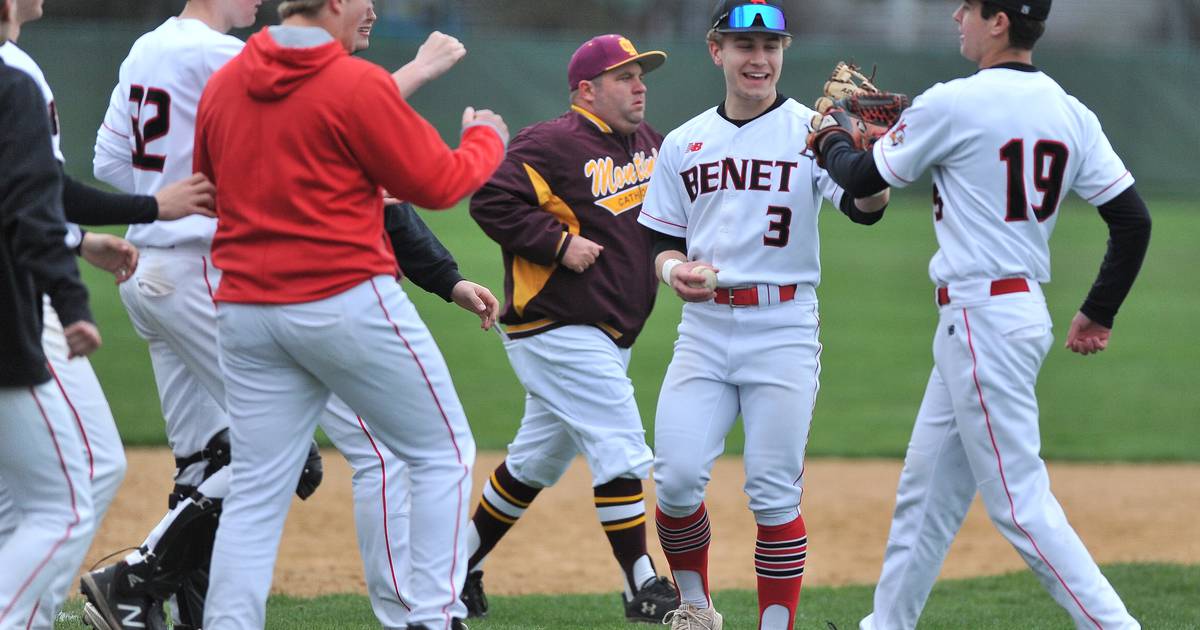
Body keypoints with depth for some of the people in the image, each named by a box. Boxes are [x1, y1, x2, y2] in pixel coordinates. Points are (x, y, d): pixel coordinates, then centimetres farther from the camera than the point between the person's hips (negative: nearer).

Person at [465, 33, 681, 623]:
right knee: (621, 451, -13)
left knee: (538, 462, 16)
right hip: (557, 329, -9)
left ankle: (461, 565, 28)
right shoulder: (552, 144, -14)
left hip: (612, 337, 9)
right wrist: (560, 243, -22)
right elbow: (490, 200, -20)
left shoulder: (649, 142, 12)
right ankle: (640, 587, -8)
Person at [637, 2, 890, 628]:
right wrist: (673, 269, -6)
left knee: (774, 494, -3)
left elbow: (865, 206, -20)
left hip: (783, 332, -3)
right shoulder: (684, 143, 10)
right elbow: (663, 241, 17)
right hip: (703, 328, 3)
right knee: (676, 479, -5)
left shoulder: (810, 131, -4)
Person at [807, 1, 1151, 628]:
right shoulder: (1070, 113, 6)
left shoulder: (953, 105, -15)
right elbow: (1133, 219, 5)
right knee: (926, 488, 18)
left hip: (982, 319, -9)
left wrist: (829, 141, 20)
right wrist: (1099, 313, 16)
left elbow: (861, 178, -2)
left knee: (1019, 501, -8)